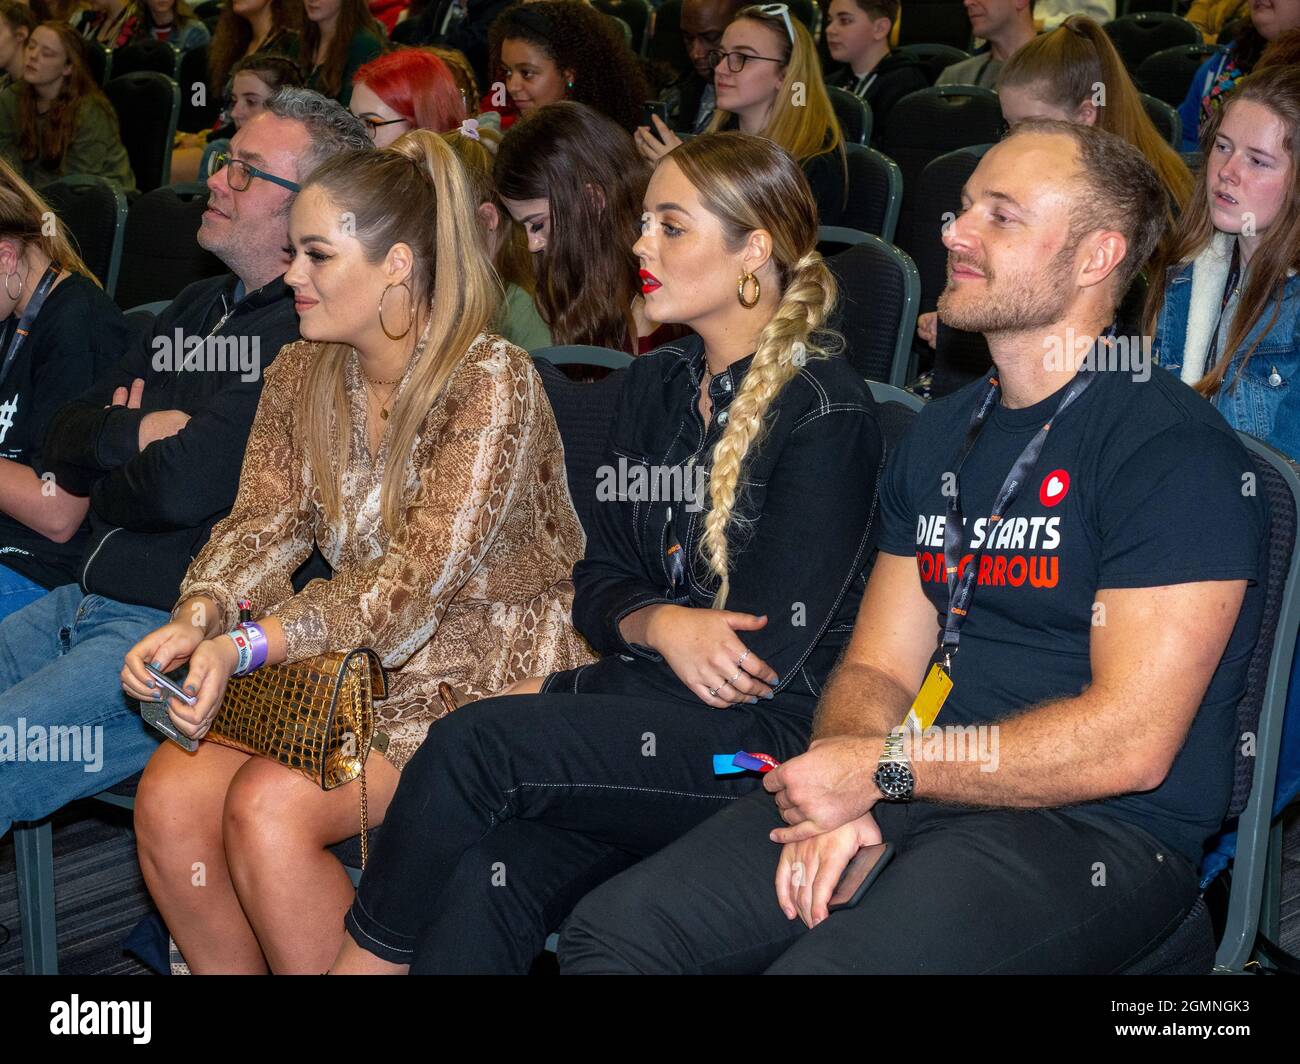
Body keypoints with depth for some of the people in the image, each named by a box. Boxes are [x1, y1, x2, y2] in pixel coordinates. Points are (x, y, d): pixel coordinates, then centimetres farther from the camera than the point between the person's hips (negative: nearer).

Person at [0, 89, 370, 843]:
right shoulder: (201, 307, 17)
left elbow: (186, 486, -23)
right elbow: (63, 446, 15)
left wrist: (103, 473, -2)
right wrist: (139, 431, -7)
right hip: (84, 604, 9)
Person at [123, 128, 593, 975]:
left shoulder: (490, 381, -17)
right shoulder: (301, 375, 7)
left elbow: (419, 580, -22)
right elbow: (263, 525, 3)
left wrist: (247, 645, -30)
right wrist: (197, 619, -19)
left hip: (485, 673, -7)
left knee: (268, 808, -25)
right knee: (169, 795, -14)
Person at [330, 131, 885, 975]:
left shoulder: (825, 412, -9)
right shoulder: (656, 385, 14)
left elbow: (758, 660, -13)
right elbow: (598, 580, 14)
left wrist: (552, 700, -8)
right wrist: (659, 624, -11)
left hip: (767, 741, -6)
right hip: (647, 706, 6)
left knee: (474, 743, -25)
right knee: (484, 883, -24)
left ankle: (367, 955, -5)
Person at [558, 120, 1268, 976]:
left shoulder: (1174, 447, -9)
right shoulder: (940, 438, 16)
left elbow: (1131, 742, -17)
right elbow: (876, 668, 14)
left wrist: (883, 769, -12)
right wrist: (840, 801, -8)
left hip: (1098, 833, -6)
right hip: (914, 802, 7)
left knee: (821, 963, -32)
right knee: (611, 931, -10)